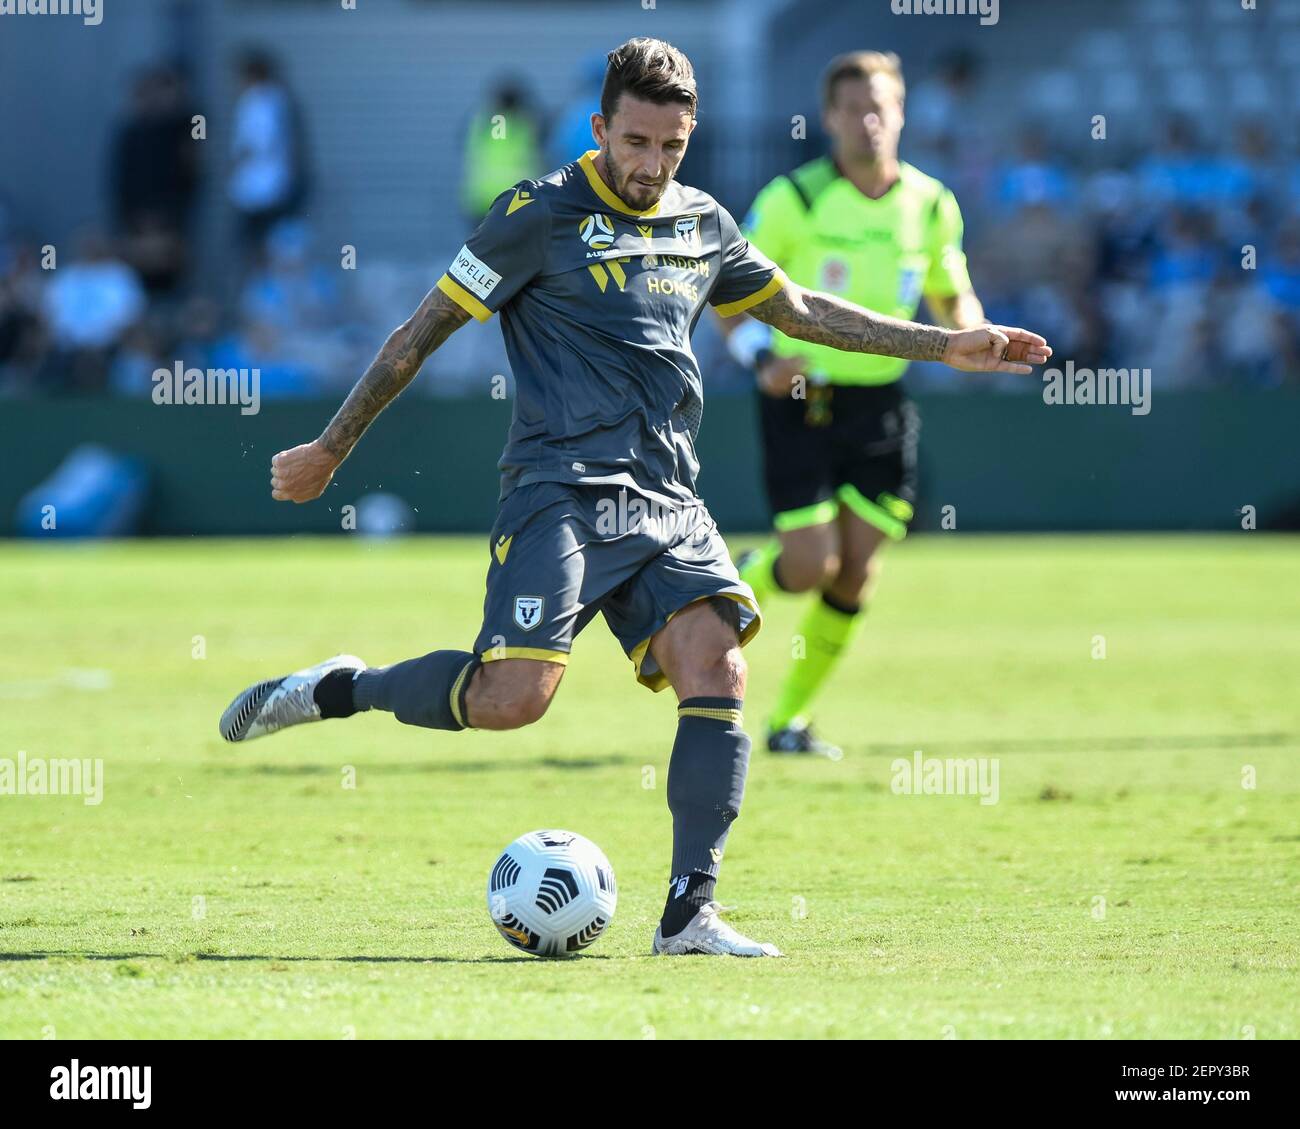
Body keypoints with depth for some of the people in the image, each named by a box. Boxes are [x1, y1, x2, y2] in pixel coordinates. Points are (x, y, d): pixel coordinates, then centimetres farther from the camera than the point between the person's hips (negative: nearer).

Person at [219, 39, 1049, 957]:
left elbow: (801, 310, 30)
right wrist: (330, 450, 4)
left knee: (718, 675, -14)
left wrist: (944, 346, 26)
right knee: (512, 698, -21)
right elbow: (425, 330, 1)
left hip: (666, 504, 6)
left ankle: (690, 915, -13)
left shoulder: (703, 225, 15)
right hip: (561, 493, -6)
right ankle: (340, 689, 4)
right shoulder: (542, 214, -3)